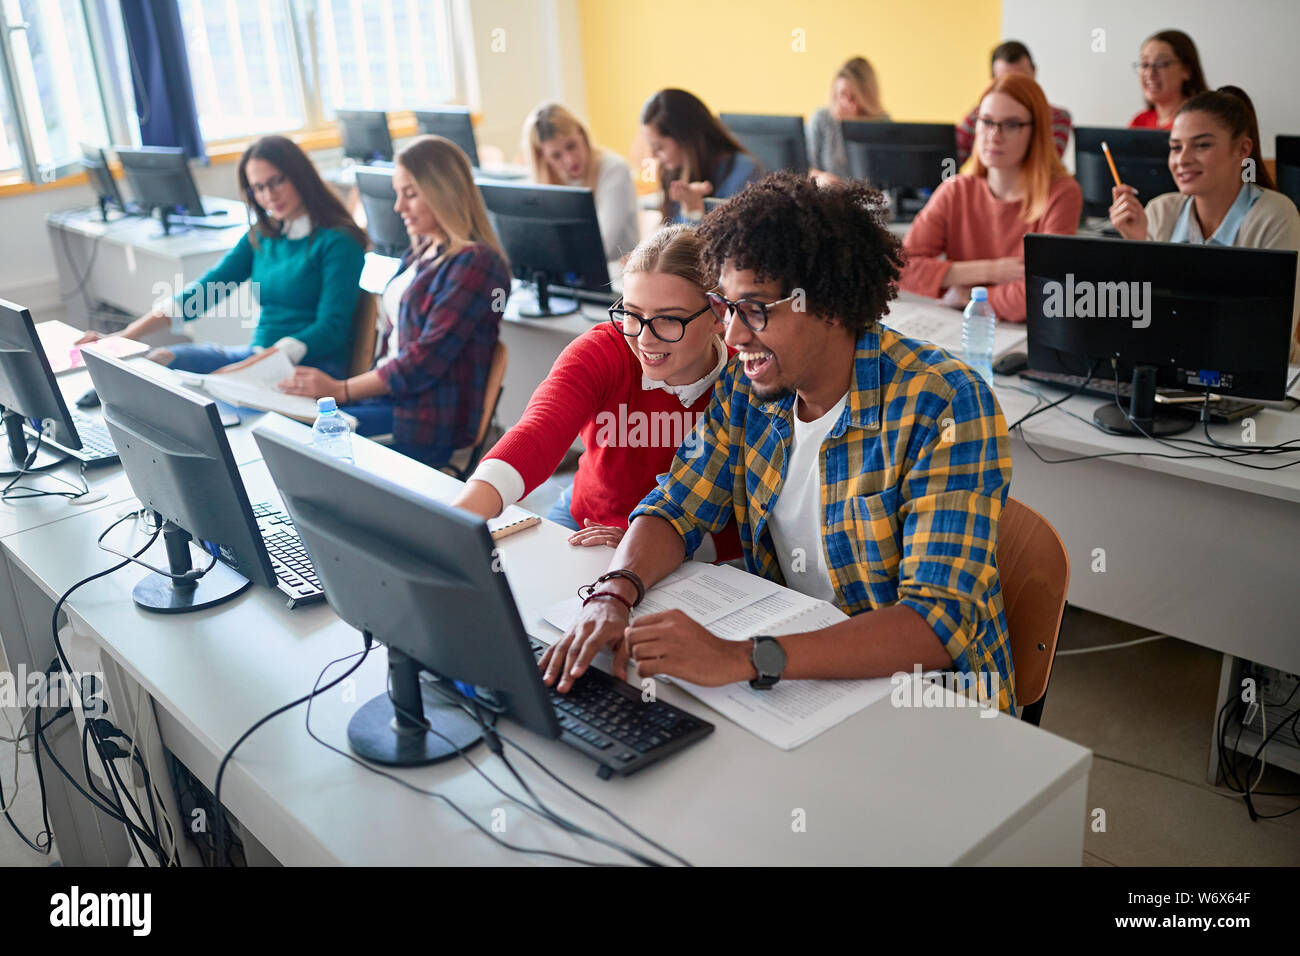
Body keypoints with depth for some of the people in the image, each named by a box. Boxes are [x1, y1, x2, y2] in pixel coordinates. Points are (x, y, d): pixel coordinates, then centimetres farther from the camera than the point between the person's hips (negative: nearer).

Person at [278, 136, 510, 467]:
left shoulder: (474, 263, -15)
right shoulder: (423, 252, 15)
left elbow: (427, 360, -18)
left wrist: (340, 390, -14)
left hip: (430, 425, -8)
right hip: (393, 394, 8)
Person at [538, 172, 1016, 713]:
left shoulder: (945, 406, -21)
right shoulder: (745, 388, -2)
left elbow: (940, 622, -28)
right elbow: (677, 508, 3)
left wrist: (742, 659, -38)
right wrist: (614, 593, -20)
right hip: (789, 679, 5)